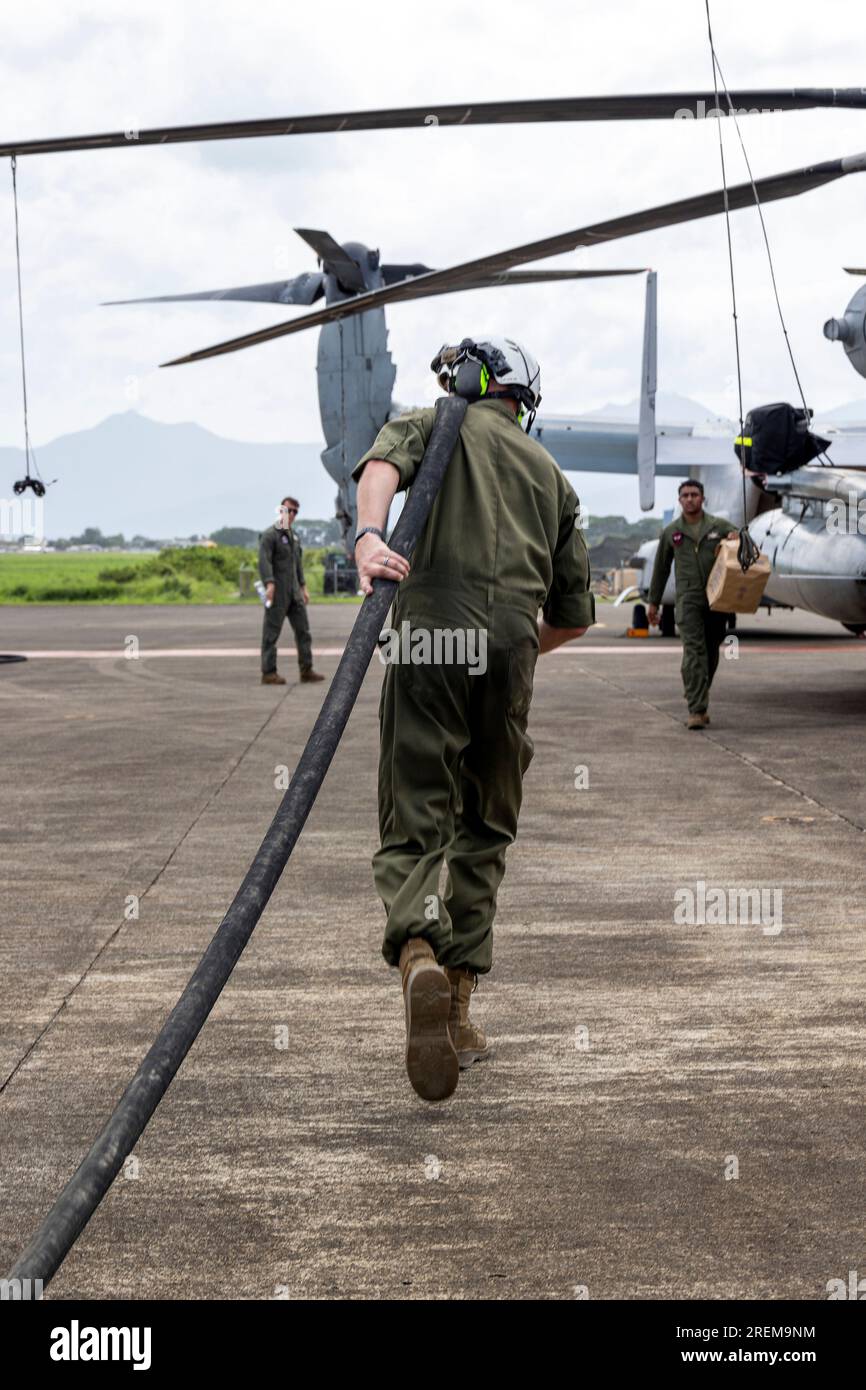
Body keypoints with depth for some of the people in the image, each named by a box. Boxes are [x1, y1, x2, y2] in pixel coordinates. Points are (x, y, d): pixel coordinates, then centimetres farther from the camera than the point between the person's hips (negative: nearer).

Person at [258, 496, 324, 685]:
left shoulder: (293, 536, 18)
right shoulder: (269, 535, -8)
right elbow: (264, 561, -19)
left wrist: (303, 586, 23)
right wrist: (269, 583, -31)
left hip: (294, 592, 8)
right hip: (277, 592, -8)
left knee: (303, 630, 7)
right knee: (271, 633, -4)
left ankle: (306, 669, 11)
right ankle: (268, 673, -1)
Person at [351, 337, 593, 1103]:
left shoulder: (431, 427, 17)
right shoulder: (551, 474, 26)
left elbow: (383, 464, -11)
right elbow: (573, 615, 25)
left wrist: (368, 534, -29)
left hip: (429, 638, -3)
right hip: (510, 653, 3)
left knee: (413, 827, -1)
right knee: (484, 833, 15)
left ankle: (420, 959, -31)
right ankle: (458, 1011, 14)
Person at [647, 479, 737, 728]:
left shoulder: (720, 526, 9)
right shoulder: (671, 532, 10)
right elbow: (661, 569, 17)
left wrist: (737, 540, -10)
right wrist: (653, 602, 17)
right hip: (688, 599, -2)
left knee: (711, 654, 8)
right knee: (694, 652, -14)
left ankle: (699, 703, 23)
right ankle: (696, 711, -20)